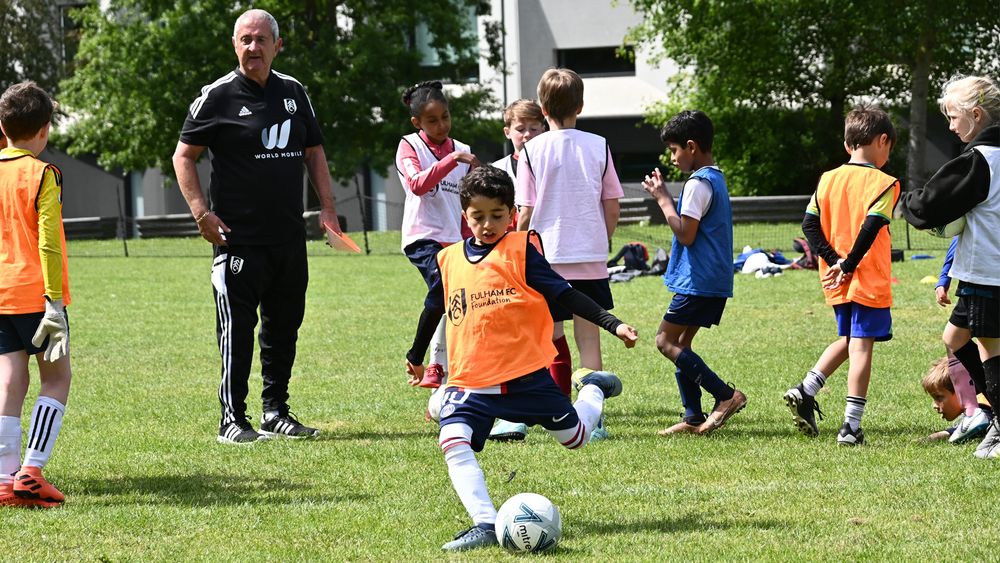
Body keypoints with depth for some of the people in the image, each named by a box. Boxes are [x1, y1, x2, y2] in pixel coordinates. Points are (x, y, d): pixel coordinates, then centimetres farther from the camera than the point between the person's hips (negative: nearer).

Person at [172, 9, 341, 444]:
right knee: (237, 329, -6)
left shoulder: (294, 93, 12)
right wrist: (201, 213, -11)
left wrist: (327, 207, 11)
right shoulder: (218, 96, -5)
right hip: (238, 237, -6)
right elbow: (184, 155, -2)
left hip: (289, 237, 6)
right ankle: (232, 420, -2)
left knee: (284, 326, 10)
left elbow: (314, 151, 21)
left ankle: (276, 413, 20)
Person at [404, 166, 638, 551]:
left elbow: (564, 295, -6)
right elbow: (434, 310, 24)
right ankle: (486, 524, -26)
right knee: (454, 443, -23)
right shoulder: (449, 260, 7)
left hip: (526, 376, -2)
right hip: (469, 382, 3)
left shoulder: (521, 250, -5)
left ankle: (594, 389, 45)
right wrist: (416, 356, 37)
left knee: (576, 437, 12)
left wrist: (612, 324, -16)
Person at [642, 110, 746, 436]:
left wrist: (662, 198, -12)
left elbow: (685, 234, -19)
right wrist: (664, 196, 15)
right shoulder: (716, 179, 16)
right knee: (681, 343, 12)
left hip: (698, 282, -10)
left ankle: (725, 395, -11)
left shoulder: (698, 183, -15)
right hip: (714, 281, 10)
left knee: (666, 341, -7)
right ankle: (694, 418, 11)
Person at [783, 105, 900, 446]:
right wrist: (848, 265, -14)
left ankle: (805, 392, 9)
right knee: (861, 347, -3)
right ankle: (851, 426, -6)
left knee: (847, 340, 23)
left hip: (838, 285, 6)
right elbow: (871, 226, -21)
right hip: (869, 283, -6)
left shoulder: (828, 179, 8)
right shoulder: (883, 183, -9)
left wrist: (833, 260, -2)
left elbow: (810, 224, 2)